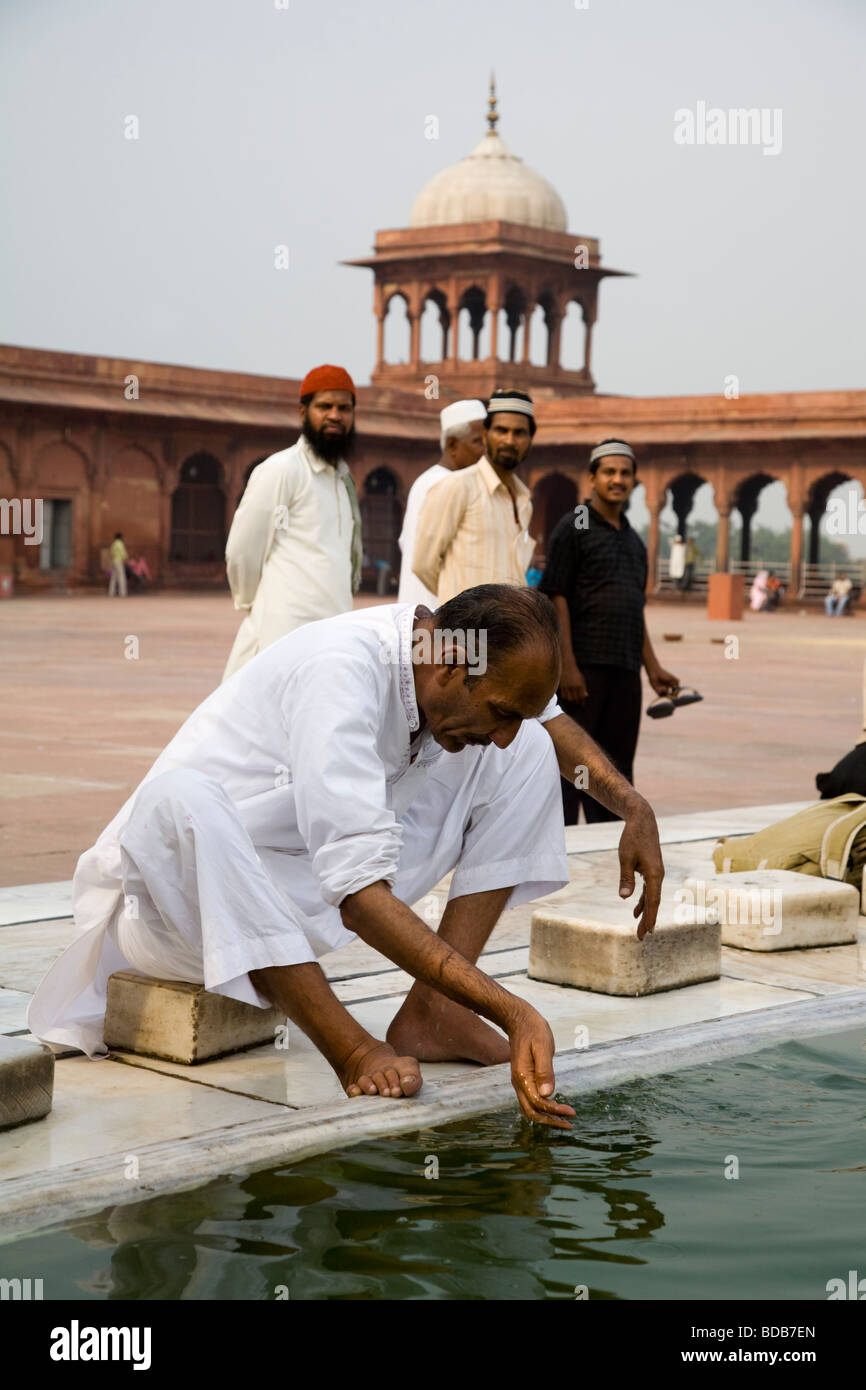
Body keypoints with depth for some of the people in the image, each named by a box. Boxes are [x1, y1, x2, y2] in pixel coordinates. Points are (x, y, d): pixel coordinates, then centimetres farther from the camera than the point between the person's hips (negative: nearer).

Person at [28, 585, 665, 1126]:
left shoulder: (442, 657, -6)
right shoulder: (340, 671, -31)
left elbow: (549, 718, 17)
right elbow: (359, 898, -38)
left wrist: (633, 804, 0)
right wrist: (514, 1013, -42)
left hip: (299, 900, 7)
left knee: (532, 754, 0)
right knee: (181, 795, -43)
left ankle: (431, 1012, -11)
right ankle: (352, 1049, -38)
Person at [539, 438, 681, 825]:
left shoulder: (633, 539, 18)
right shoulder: (573, 528, -4)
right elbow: (556, 599, -10)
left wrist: (652, 667, 17)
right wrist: (567, 666, -17)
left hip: (625, 670, 7)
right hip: (584, 666, -7)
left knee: (616, 767, 11)